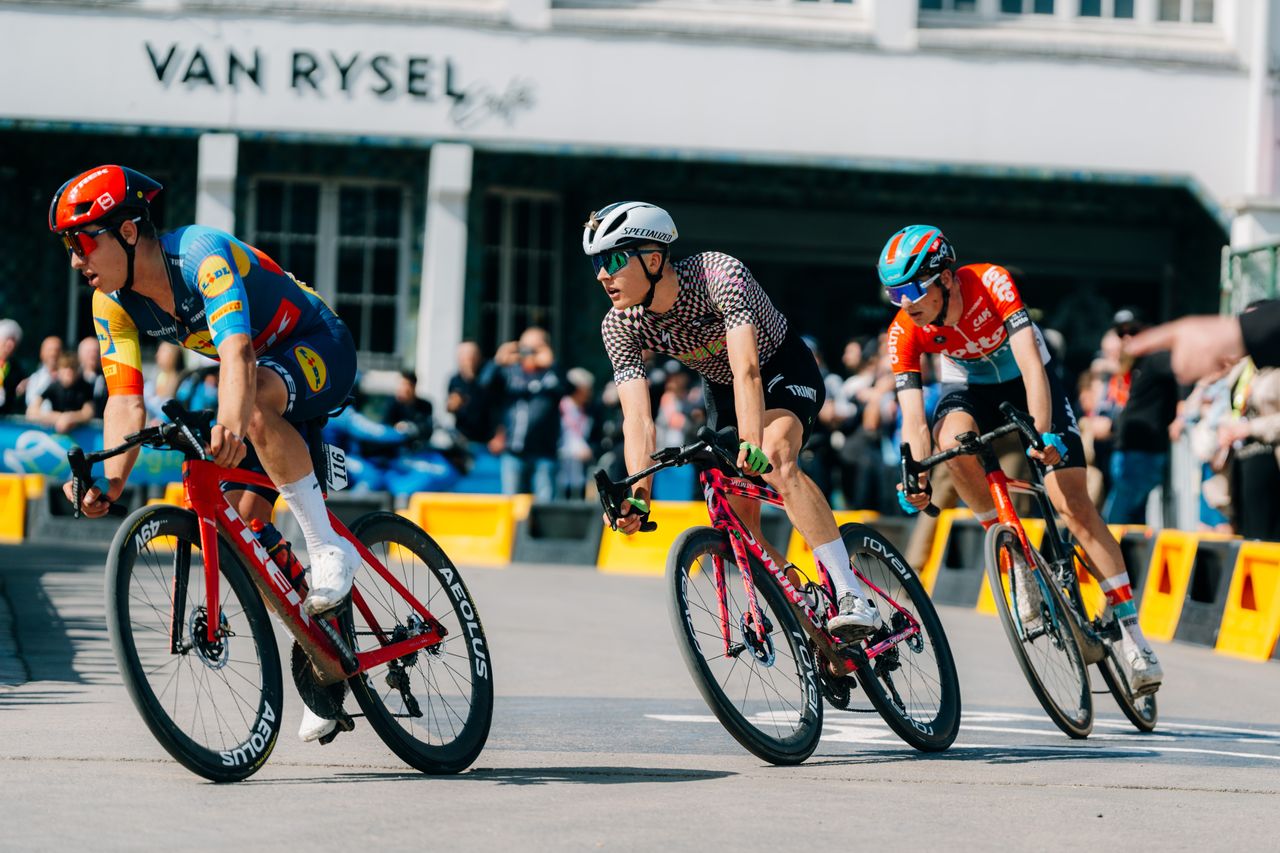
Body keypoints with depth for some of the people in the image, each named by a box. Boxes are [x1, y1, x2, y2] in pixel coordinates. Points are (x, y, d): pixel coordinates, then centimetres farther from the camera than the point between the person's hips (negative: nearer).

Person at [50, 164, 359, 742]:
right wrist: (110, 483, -34)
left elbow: (236, 349, -48)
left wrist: (230, 422, -67)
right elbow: (126, 400, -17)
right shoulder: (113, 304, -12)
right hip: (262, 370, 8)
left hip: (320, 352, -8)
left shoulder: (204, 255, -33)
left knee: (256, 407, -40)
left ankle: (329, 548, -26)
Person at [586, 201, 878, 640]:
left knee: (774, 462, -34)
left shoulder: (719, 275, -35)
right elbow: (637, 418, -26)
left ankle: (854, 599, -38)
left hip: (782, 370, -6)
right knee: (738, 515, -6)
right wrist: (637, 495, -41)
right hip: (720, 389, 6)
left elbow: (747, 370, -46)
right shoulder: (620, 327, -20)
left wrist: (752, 443, -61)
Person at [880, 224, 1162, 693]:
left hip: (1026, 382, -2)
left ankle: (1131, 632, -12)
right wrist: (918, 481, -41)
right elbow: (913, 414, -26)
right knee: (952, 437, -35)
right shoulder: (904, 332, -23)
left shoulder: (991, 283, -31)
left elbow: (1030, 360, -38)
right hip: (970, 389, 2)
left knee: (1073, 502, -14)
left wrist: (1041, 434, -50)